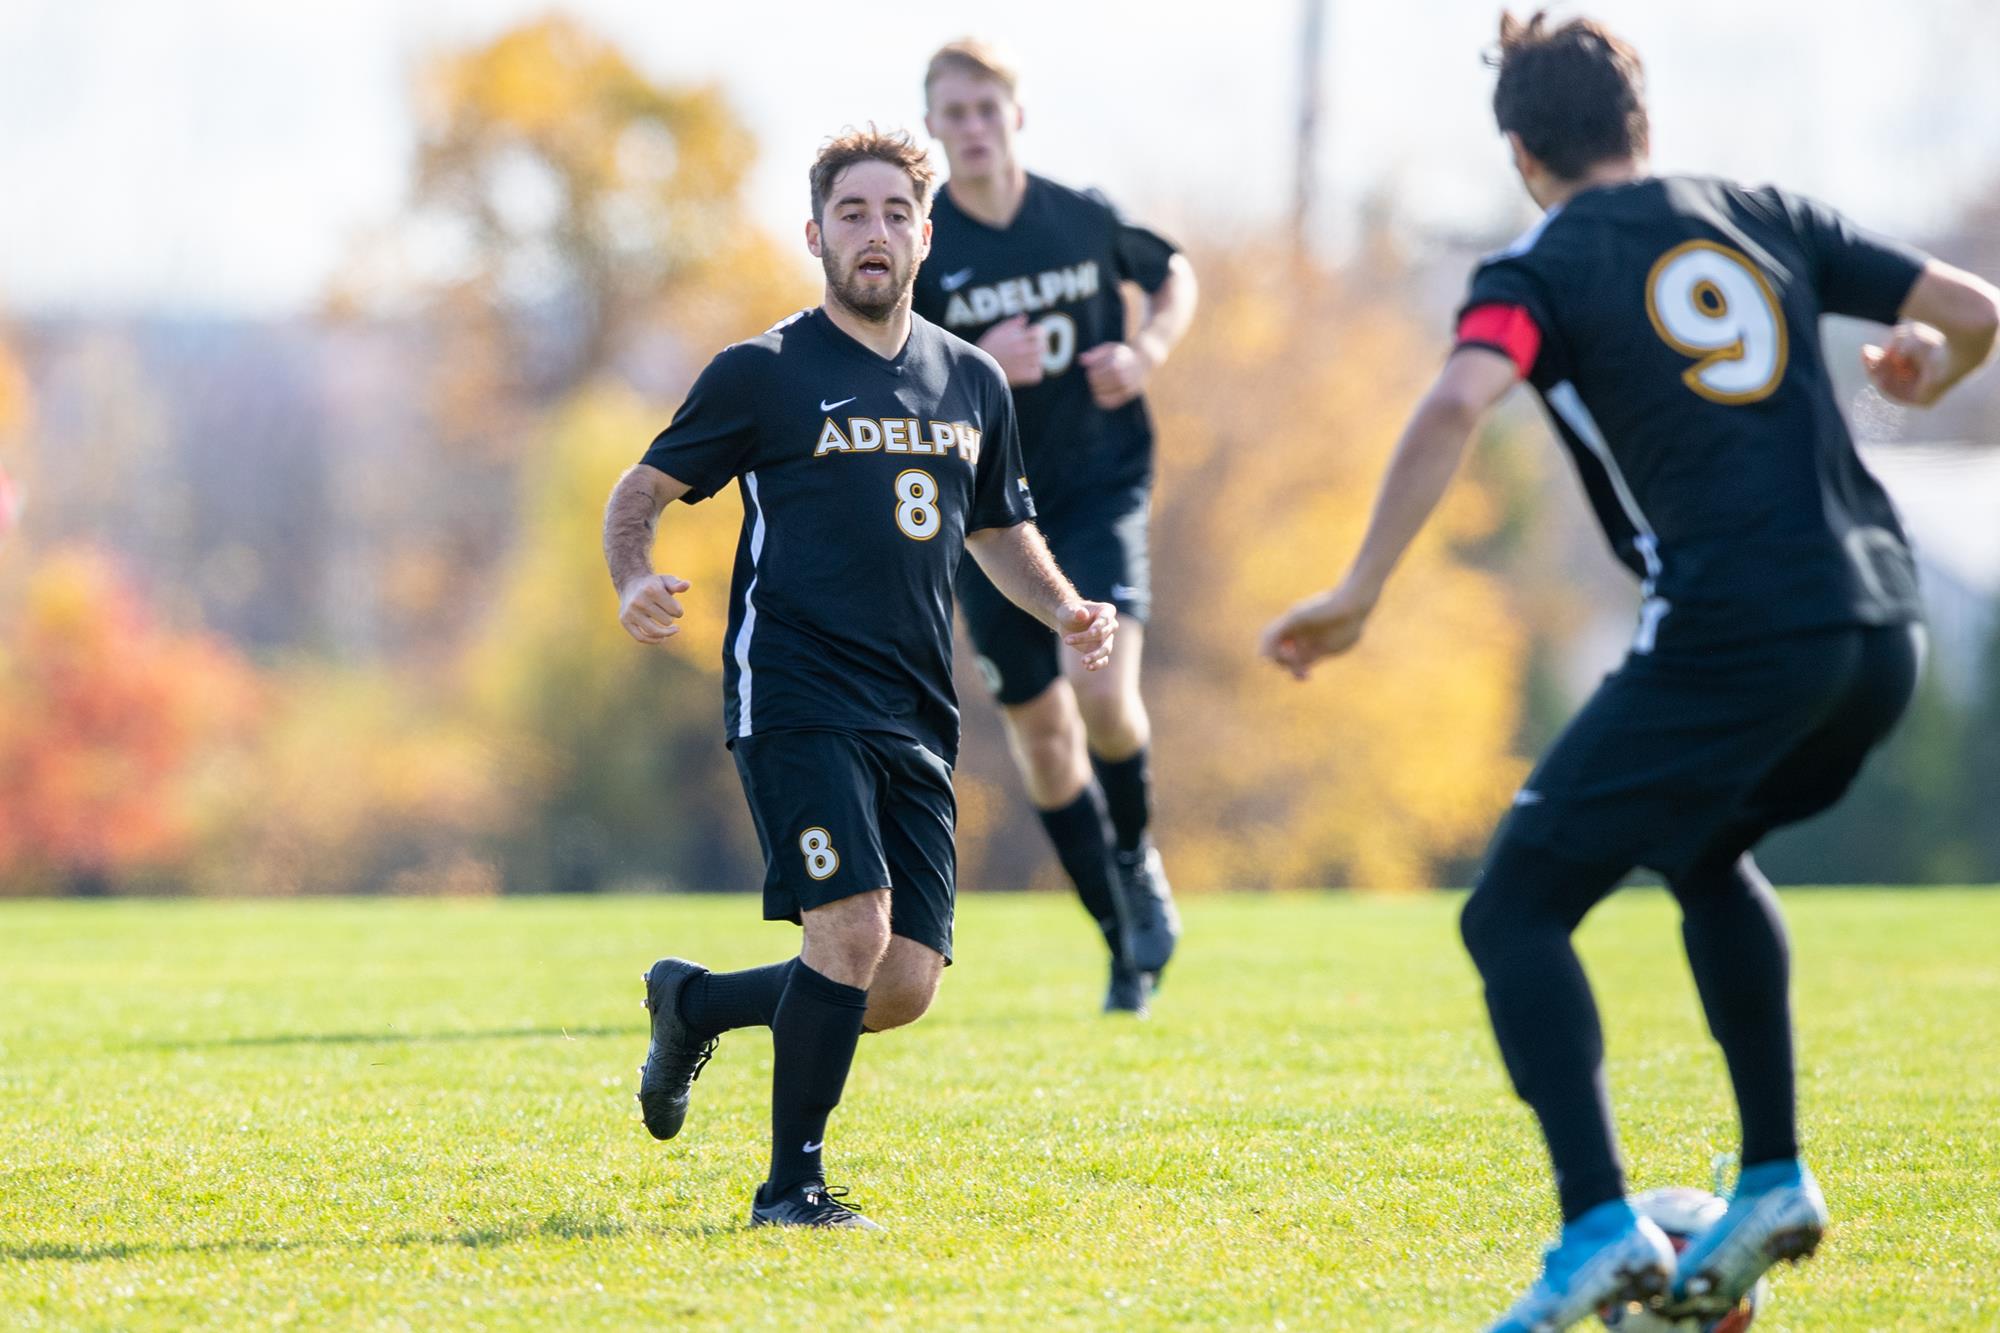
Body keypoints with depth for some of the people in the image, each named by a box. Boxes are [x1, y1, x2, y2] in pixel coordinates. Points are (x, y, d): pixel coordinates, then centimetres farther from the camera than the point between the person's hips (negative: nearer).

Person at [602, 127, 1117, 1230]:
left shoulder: (972, 383, 15)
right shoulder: (762, 374, 0)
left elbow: (999, 529, 28)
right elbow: (644, 489, 5)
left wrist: (1063, 610, 10)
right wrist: (633, 581, -15)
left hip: (916, 721, 6)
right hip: (793, 698, -6)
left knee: (904, 987, -1)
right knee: (855, 929, -21)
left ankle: (696, 1002, 26)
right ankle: (792, 1183, -5)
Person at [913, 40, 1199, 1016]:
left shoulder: (1083, 219, -3)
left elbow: (1174, 276, 16)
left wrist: (1145, 353, -4)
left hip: (1100, 488, -1)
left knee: (1103, 695, -22)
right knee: (1039, 729, 6)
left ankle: (1136, 857, 10)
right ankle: (1127, 944, 23)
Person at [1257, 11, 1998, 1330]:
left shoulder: (1544, 266, 4)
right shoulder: (1766, 219, 18)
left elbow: (1457, 403, -16)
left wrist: (1358, 595, -13)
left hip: (1729, 634, -6)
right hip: (1880, 625, 6)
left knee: (1516, 912, 2)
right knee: (1708, 854, 32)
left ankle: (1602, 1228, -16)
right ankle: (1776, 1181, 26)